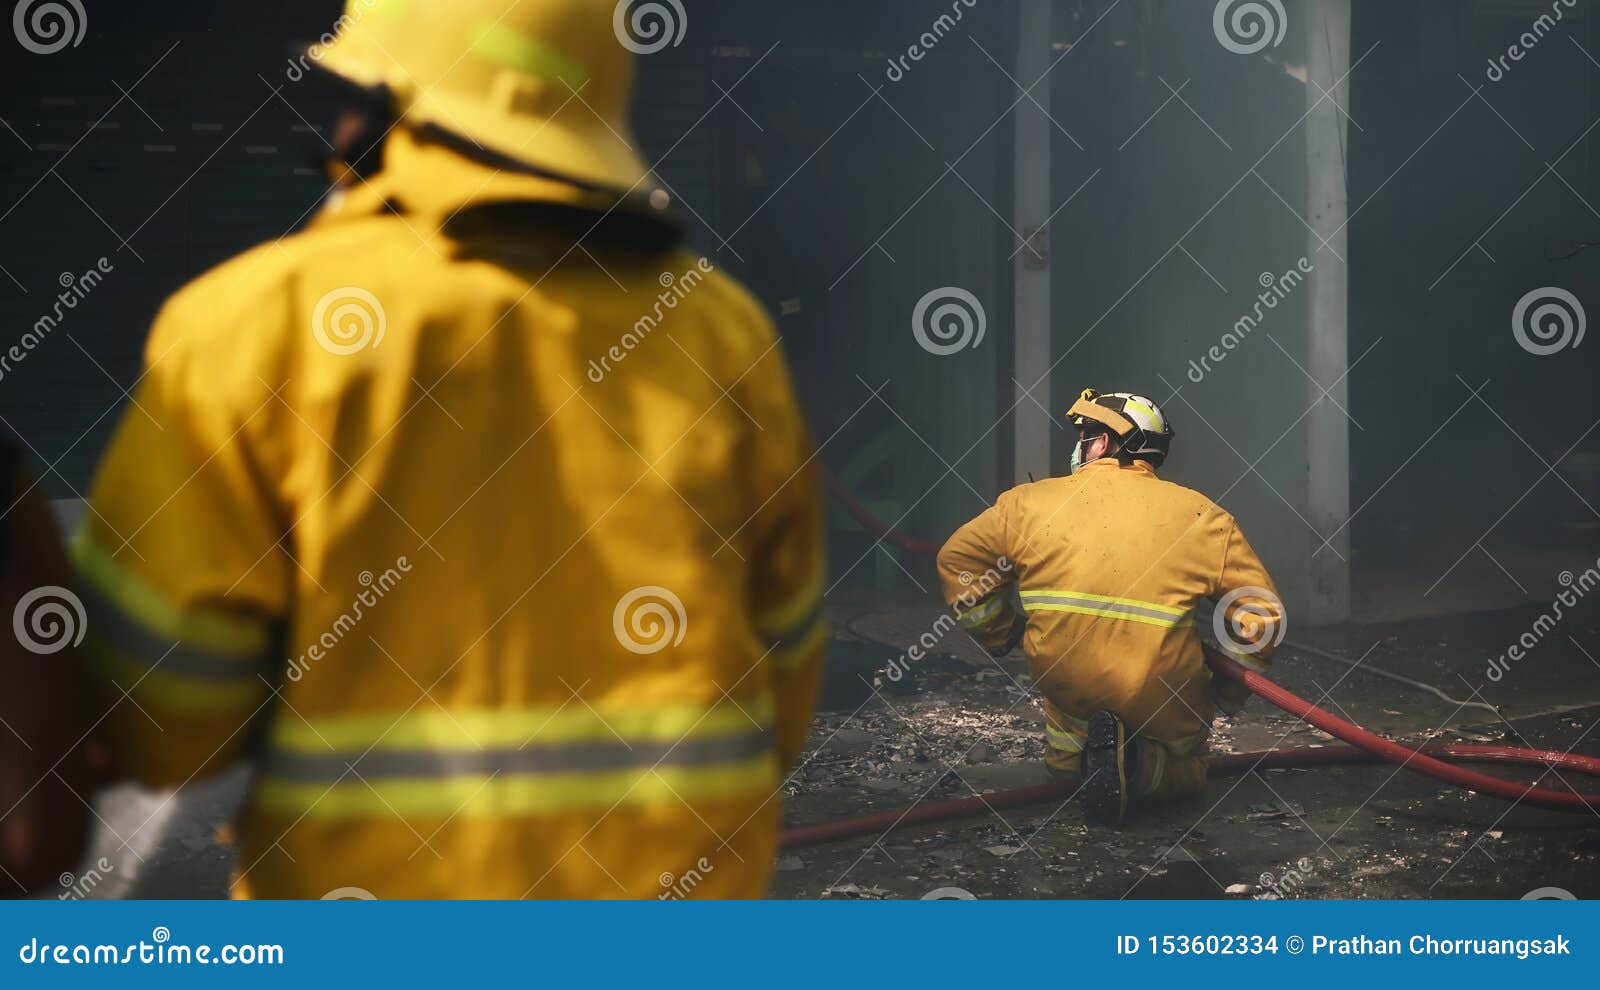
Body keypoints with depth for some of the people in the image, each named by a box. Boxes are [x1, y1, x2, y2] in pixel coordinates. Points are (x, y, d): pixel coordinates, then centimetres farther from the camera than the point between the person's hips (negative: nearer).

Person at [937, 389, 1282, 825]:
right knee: (1184, 768, 28)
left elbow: (957, 559, 11)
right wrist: (1229, 693, 14)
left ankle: (1071, 752, 0)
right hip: (1162, 695, -2)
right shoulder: (1201, 516, 1)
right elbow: (1261, 615, 0)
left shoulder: (1030, 502, 2)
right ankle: (1133, 762, -6)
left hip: (1065, 684, 2)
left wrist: (999, 637, 22)